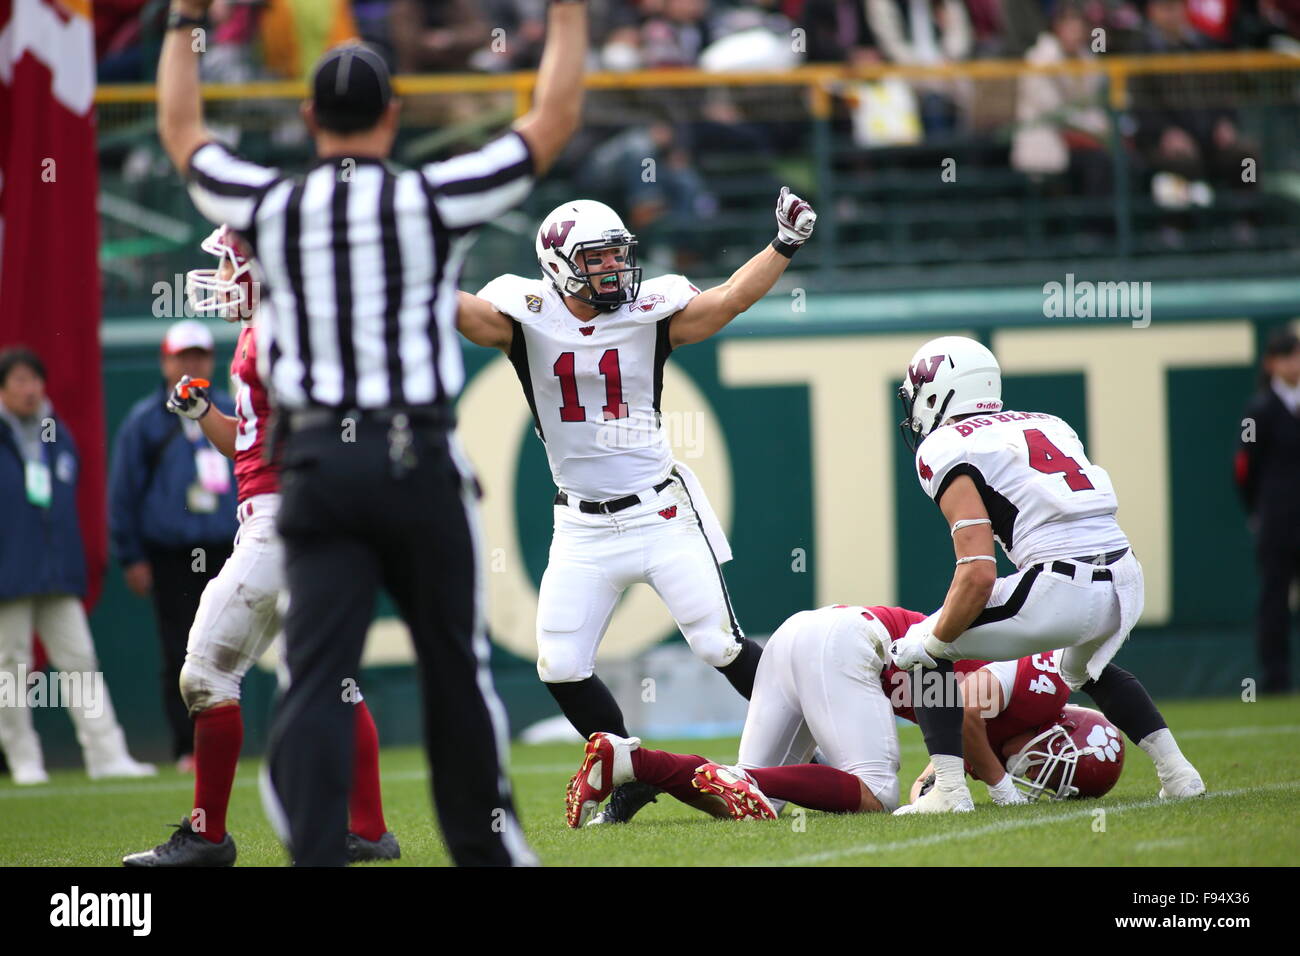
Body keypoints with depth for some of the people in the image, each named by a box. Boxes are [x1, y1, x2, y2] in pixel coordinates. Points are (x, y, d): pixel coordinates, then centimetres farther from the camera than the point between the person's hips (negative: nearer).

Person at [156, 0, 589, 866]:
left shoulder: (268, 207, 3)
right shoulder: (435, 200, -3)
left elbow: (180, 130, 21)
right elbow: (556, 120, 5)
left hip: (317, 463, 1)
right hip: (419, 461, -1)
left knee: (317, 672, -4)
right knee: (455, 663, 12)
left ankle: (316, 859, -15)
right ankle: (485, 847, 21)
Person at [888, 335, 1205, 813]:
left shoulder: (948, 449, 0)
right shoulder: (1045, 425, 24)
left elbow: (979, 573, -10)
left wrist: (932, 642, 2)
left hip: (1061, 591, -7)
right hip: (1126, 585, 7)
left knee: (925, 648, 9)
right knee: (1086, 667, 39)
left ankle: (949, 789, -2)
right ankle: (1176, 771, 30)